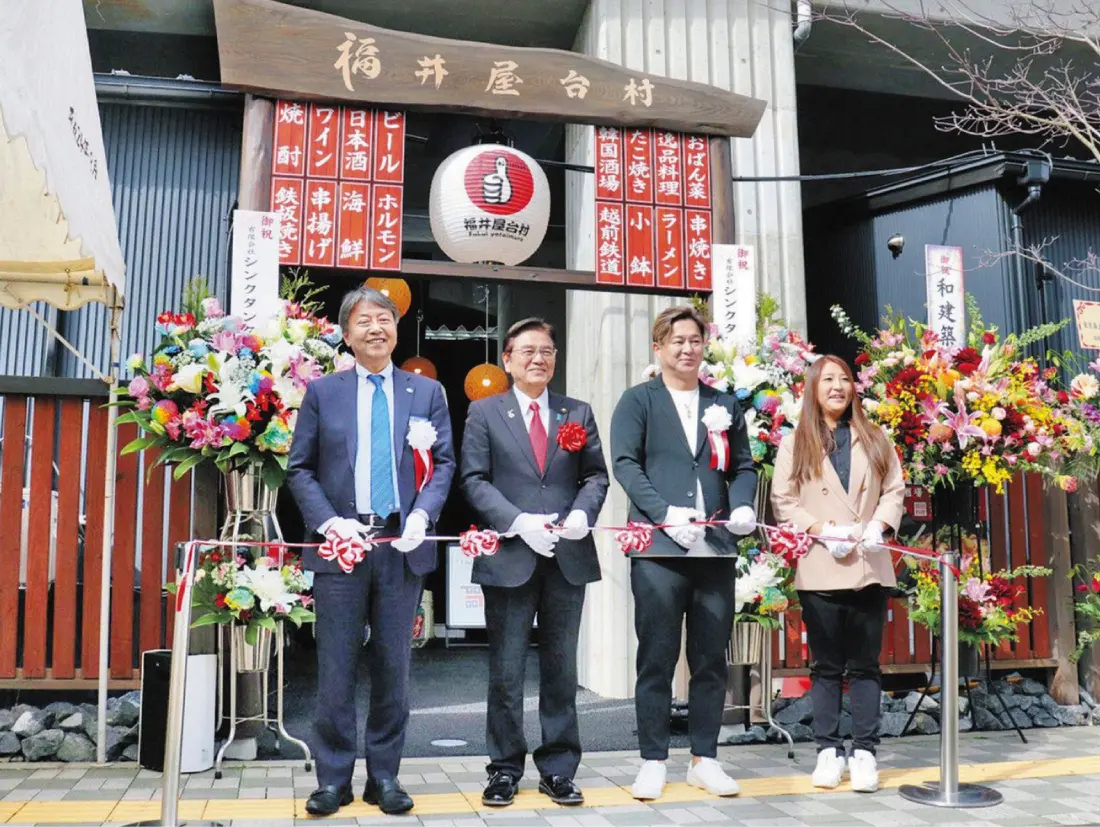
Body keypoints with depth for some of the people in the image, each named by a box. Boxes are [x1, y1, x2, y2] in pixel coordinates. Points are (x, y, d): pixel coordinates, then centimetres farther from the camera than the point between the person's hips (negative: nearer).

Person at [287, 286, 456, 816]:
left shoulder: (427, 392, 10)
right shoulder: (322, 392, 8)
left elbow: (443, 464, 6)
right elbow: (300, 469, 4)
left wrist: (422, 516, -11)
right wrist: (329, 522, -10)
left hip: (403, 545, 1)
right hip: (341, 544, -1)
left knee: (393, 665, 7)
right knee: (336, 667, 3)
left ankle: (384, 776, 18)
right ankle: (333, 779, 15)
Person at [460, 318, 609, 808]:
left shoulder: (578, 413, 12)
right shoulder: (483, 413, 5)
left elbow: (596, 474, 9)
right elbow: (474, 479, -2)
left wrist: (583, 512, -11)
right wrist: (518, 522, -15)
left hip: (568, 556, 2)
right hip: (510, 556, -2)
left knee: (561, 668, 9)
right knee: (506, 671, 5)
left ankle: (558, 769, 19)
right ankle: (505, 769, 18)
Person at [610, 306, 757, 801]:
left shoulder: (724, 405, 17)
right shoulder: (638, 400, 5)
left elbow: (744, 466, 16)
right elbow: (624, 464, -5)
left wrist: (743, 506, -5)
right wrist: (666, 513, -18)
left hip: (716, 547, 4)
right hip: (659, 546, -3)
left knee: (711, 659, 8)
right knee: (657, 658, 1)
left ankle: (704, 759, 19)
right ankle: (653, 761, 12)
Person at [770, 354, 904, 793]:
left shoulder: (874, 439, 13)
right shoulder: (796, 443, 6)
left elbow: (894, 490, 9)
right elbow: (783, 501, 0)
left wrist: (880, 526, -9)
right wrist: (821, 530, -13)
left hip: (870, 565, 2)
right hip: (819, 568, -1)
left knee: (865, 662, 5)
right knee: (826, 664, 4)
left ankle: (864, 751, 10)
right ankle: (829, 749, 12)